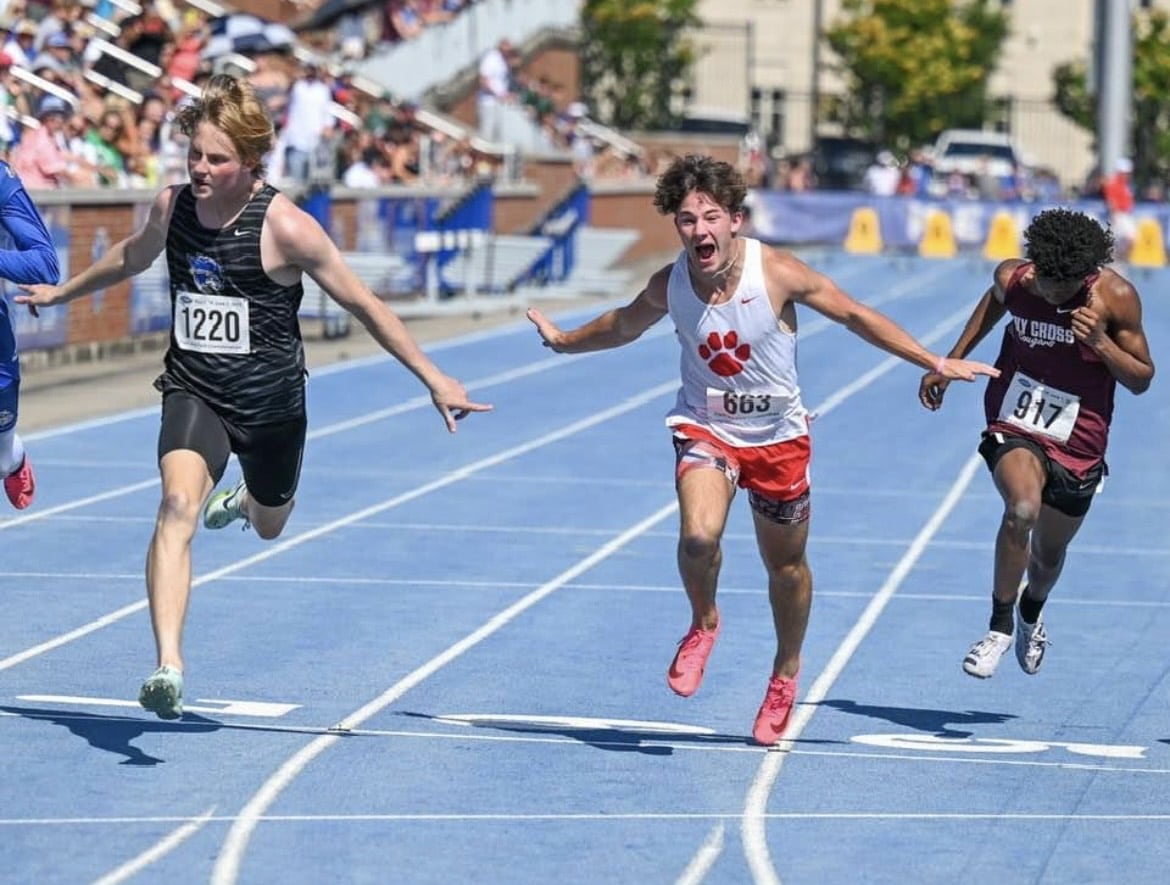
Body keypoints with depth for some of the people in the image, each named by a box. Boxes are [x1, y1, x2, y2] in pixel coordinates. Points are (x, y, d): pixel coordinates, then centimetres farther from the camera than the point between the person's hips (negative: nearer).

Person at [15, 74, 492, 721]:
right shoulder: (171, 208, -5)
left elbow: (363, 305, -11)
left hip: (271, 403, -1)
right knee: (177, 506, -27)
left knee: (269, 527, 23)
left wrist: (435, 380, -10)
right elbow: (131, 257, 20)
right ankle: (167, 667, -34)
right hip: (193, 394, 1)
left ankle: (244, 499, 64)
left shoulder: (283, 226, -18)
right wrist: (61, 292, 34)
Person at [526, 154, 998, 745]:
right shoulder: (669, 285, -12)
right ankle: (703, 623, 4)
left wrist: (934, 363, -9)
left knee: (786, 564, 12)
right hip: (705, 428, 0)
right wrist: (563, 341, 24)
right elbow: (623, 327, 12)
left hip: (778, 436, 0)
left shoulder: (776, 273, -20)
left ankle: (786, 674, 38)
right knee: (699, 536, -27)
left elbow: (854, 316, -9)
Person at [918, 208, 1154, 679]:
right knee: (1022, 508, -32)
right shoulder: (1013, 277, -10)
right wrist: (949, 363, 18)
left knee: (1049, 551, 17)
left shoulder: (1116, 297, -15)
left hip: (1078, 443, 1)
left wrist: (1101, 343, -25)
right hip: (1015, 428, -1)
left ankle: (1031, 613, 53)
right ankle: (1000, 625, -15)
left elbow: (1141, 379, -7)